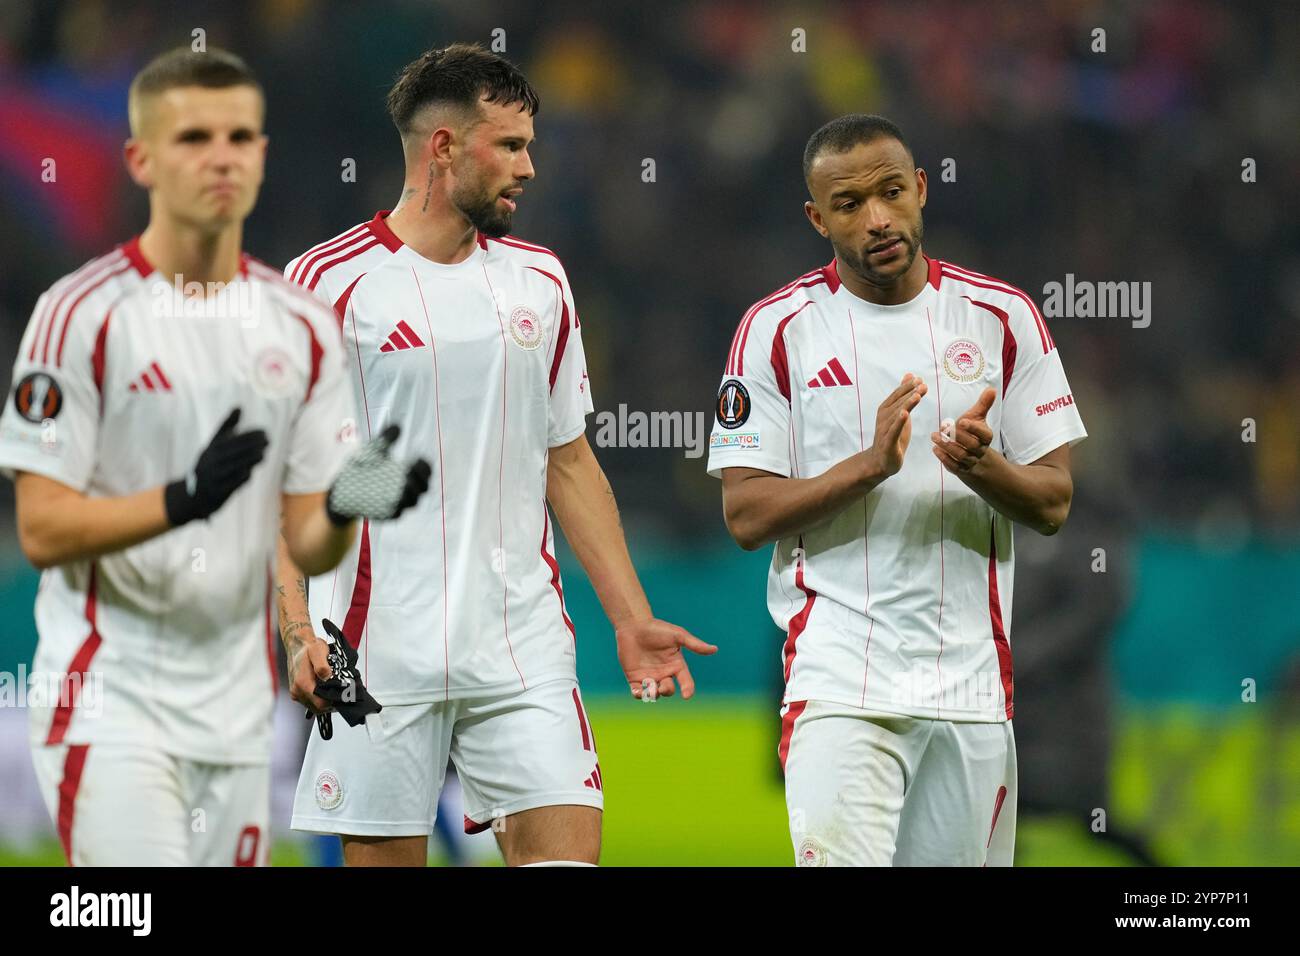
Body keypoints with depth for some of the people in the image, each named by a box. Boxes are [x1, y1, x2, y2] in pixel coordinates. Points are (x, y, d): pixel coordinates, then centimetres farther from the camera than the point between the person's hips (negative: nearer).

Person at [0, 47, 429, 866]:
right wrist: (183, 499, -28)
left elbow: (308, 545, 8)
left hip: (238, 706, 6)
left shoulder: (303, 327, 7)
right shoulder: (83, 314, -9)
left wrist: (343, 511, -16)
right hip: (112, 701, -6)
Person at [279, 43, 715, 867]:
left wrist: (631, 616, 13)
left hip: (524, 646, 4)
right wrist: (298, 629, -16)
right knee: (384, 854, 0)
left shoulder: (539, 280, 13)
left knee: (569, 847, -8)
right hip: (381, 655, -4)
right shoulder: (329, 283, -3)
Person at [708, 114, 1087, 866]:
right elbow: (746, 515, -4)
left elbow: (1053, 502, 6)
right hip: (839, 681, -3)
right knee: (838, 859, -20)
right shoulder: (778, 329, 0)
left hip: (974, 682, 3)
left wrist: (982, 468, -16)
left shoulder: (1003, 317, 6)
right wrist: (870, 464, -18)